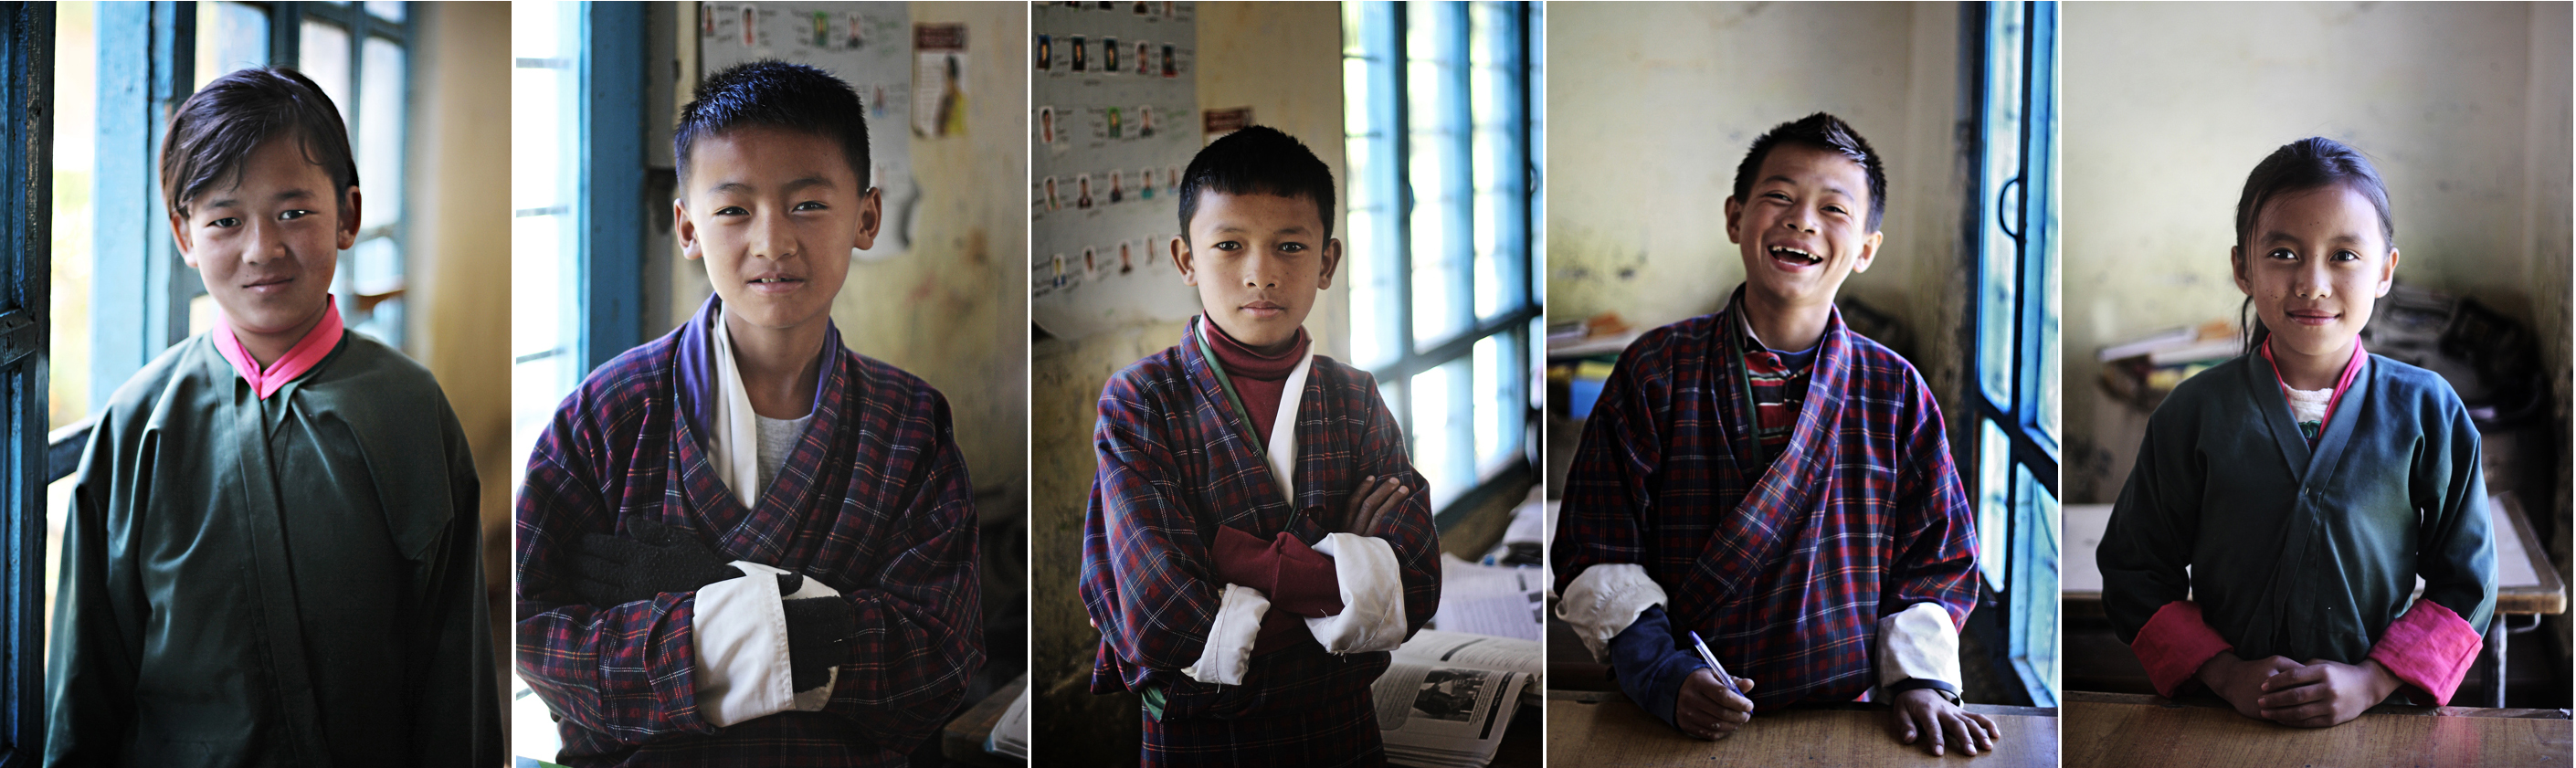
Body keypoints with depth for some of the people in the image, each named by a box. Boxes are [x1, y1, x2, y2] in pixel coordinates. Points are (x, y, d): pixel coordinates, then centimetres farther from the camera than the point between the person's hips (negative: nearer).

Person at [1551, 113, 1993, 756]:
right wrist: (1665, 677, -11)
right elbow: (1600, 557, 1)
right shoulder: (1655, 371, 3)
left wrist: (1919, 679, 0)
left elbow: (1935, 560, 15)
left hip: (1845, 725, 0)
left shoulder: (1896, 391, 8)